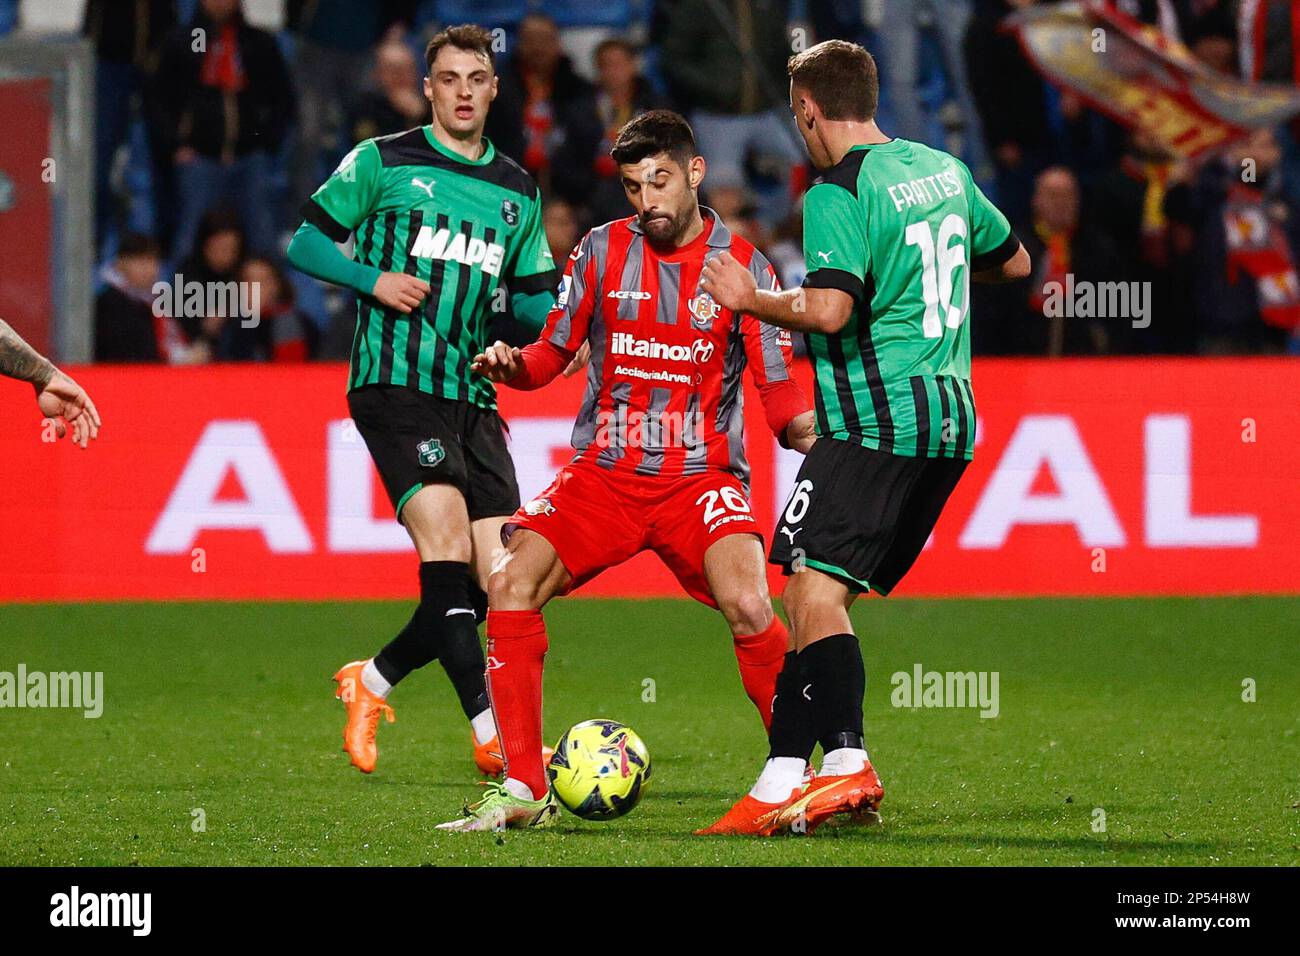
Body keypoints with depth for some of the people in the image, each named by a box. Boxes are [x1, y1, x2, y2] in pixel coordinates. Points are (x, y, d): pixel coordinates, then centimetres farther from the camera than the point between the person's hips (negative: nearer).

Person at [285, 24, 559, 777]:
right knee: (447, 544, -21)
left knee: (500, 581, -2)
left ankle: (374, 681, 20)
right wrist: (373, 279, -10)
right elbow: (306, 243, 6)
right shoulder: (382, 163, 3)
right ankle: (492, 733, -25)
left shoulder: (518, 192, 17)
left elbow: (535, 297, 21)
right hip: (395, 383, -6)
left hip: (474, 396, 6)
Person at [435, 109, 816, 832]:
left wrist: (811, 431, -23)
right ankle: (525, 791, -8)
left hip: (702, 476, -3)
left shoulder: (743, 266, -1)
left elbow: (780, 390, -2)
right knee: (511, 586, -17)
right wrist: (512, 365, -10)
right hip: (604, 474, 3)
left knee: (747, 604, -28)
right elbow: (555, 350, 12)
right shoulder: (603, 250, 5)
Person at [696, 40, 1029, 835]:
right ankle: (784, 777, 6)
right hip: (950, 418, 9)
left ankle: (846, 762, -28)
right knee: (824, 593, 10)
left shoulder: (839, 193, -11)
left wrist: (748, 299, -7)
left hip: (874, 419, -9)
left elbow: (828, 309, -23)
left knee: (815, 590, -13)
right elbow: (1015, 262, 27)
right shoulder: (944, 171, 14)